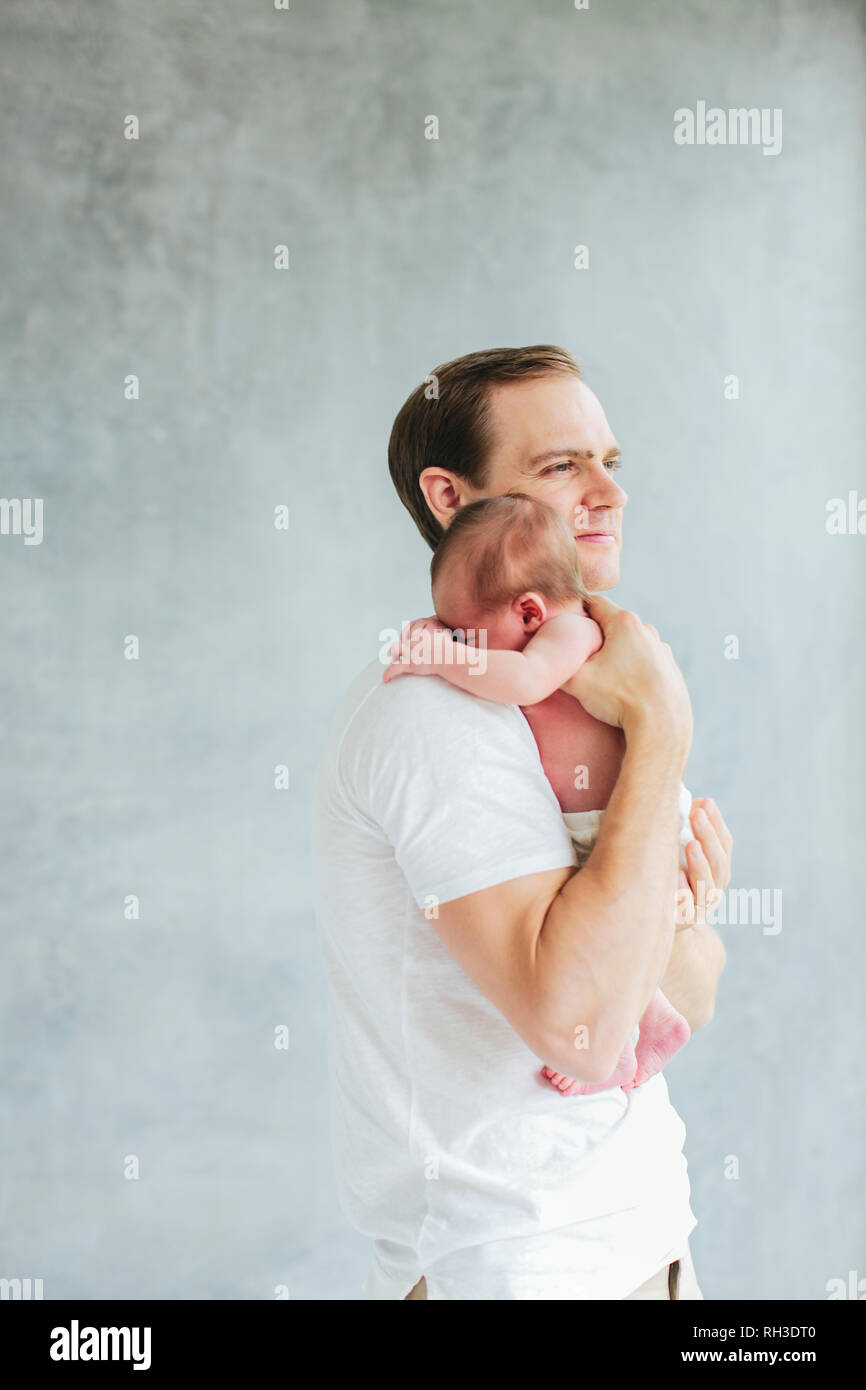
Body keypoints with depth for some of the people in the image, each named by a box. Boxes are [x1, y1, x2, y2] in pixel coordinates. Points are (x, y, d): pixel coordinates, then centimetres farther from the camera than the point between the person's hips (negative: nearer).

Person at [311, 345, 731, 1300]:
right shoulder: (436, 711, -20)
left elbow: (693, 1004, 8)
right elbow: (579, 1024, -31)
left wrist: (679, 913, -14)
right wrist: (663, 728, -25)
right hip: (514, 1262, -9)